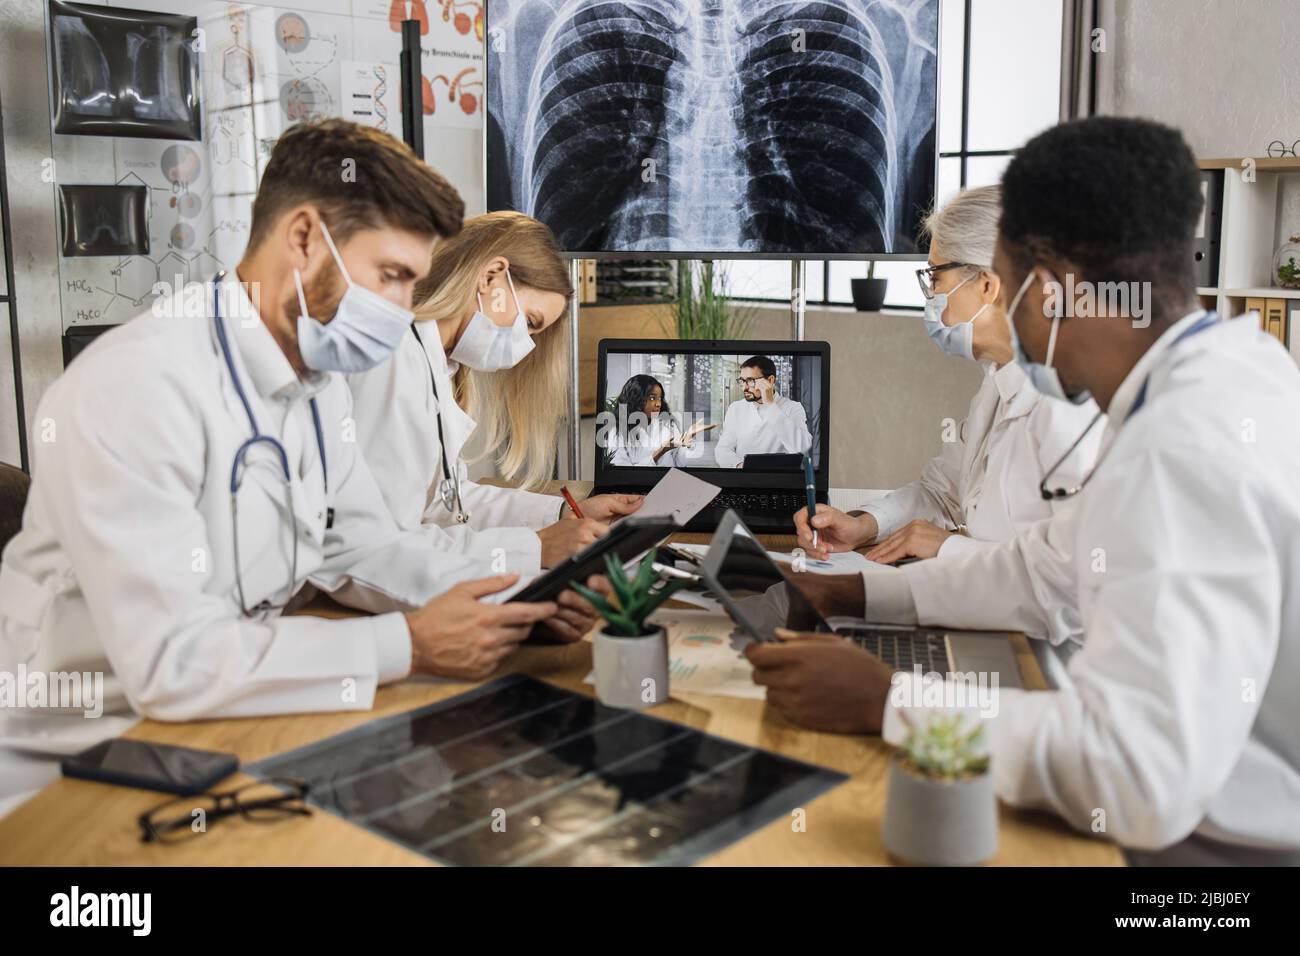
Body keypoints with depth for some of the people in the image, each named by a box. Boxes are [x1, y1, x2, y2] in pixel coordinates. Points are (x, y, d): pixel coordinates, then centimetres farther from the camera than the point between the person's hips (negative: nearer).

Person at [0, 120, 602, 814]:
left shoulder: (318, 379, 4)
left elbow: (360, 549, 8)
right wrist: (410, 646, -27)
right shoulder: (136, 384, -25)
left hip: (215, 743, 8)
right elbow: (171, 660, -30)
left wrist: (524, 585, -6)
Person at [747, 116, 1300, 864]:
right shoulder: (1227, 368, 2)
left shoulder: (1187, 450, -29)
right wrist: (855, 593, 11)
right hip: (1210, 810, 8)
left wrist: (885, 702, -23)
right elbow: (1056, 562, 11)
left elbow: (1142, 775, -34)